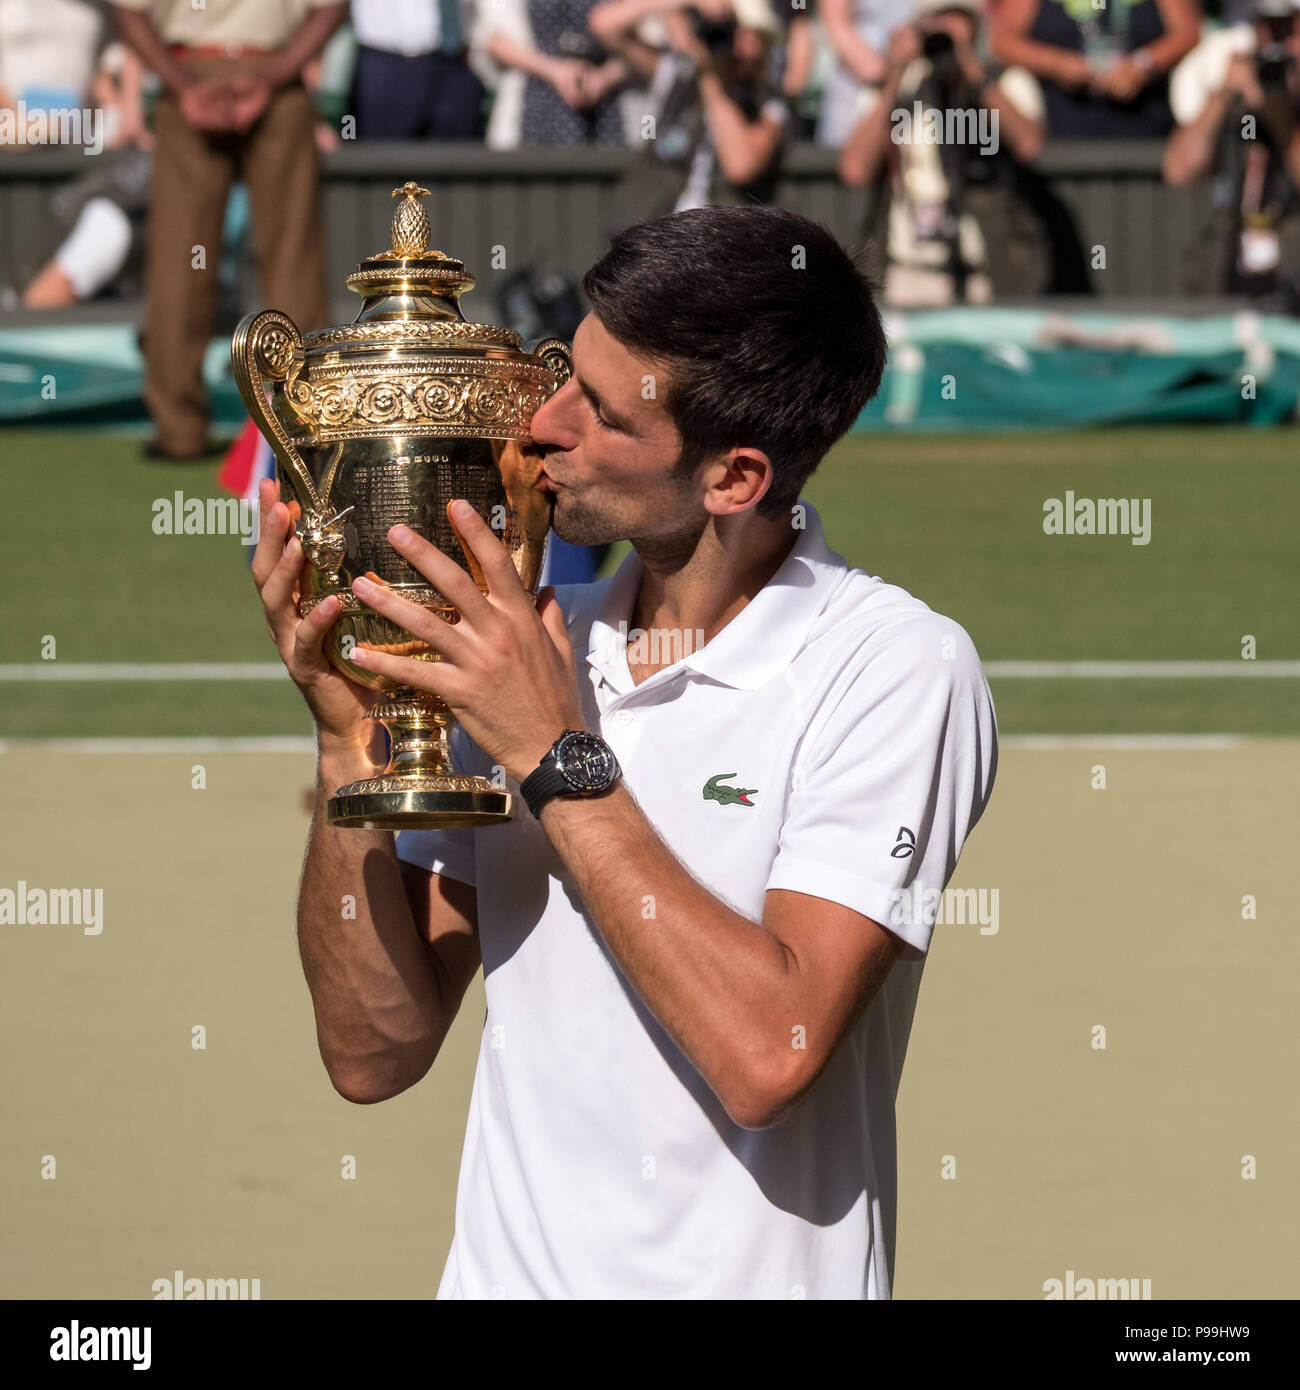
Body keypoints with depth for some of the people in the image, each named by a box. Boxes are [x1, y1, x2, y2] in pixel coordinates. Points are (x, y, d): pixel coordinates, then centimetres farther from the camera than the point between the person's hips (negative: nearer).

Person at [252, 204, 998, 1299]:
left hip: (746, 1282, -4)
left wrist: (558, 758, -15)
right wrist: (349, 743, -6)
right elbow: (375, 1054, 5)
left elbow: (770, 1052, -20)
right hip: (505, 1270, 4)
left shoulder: (896, 671, -9)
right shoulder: (526, 654, 6)